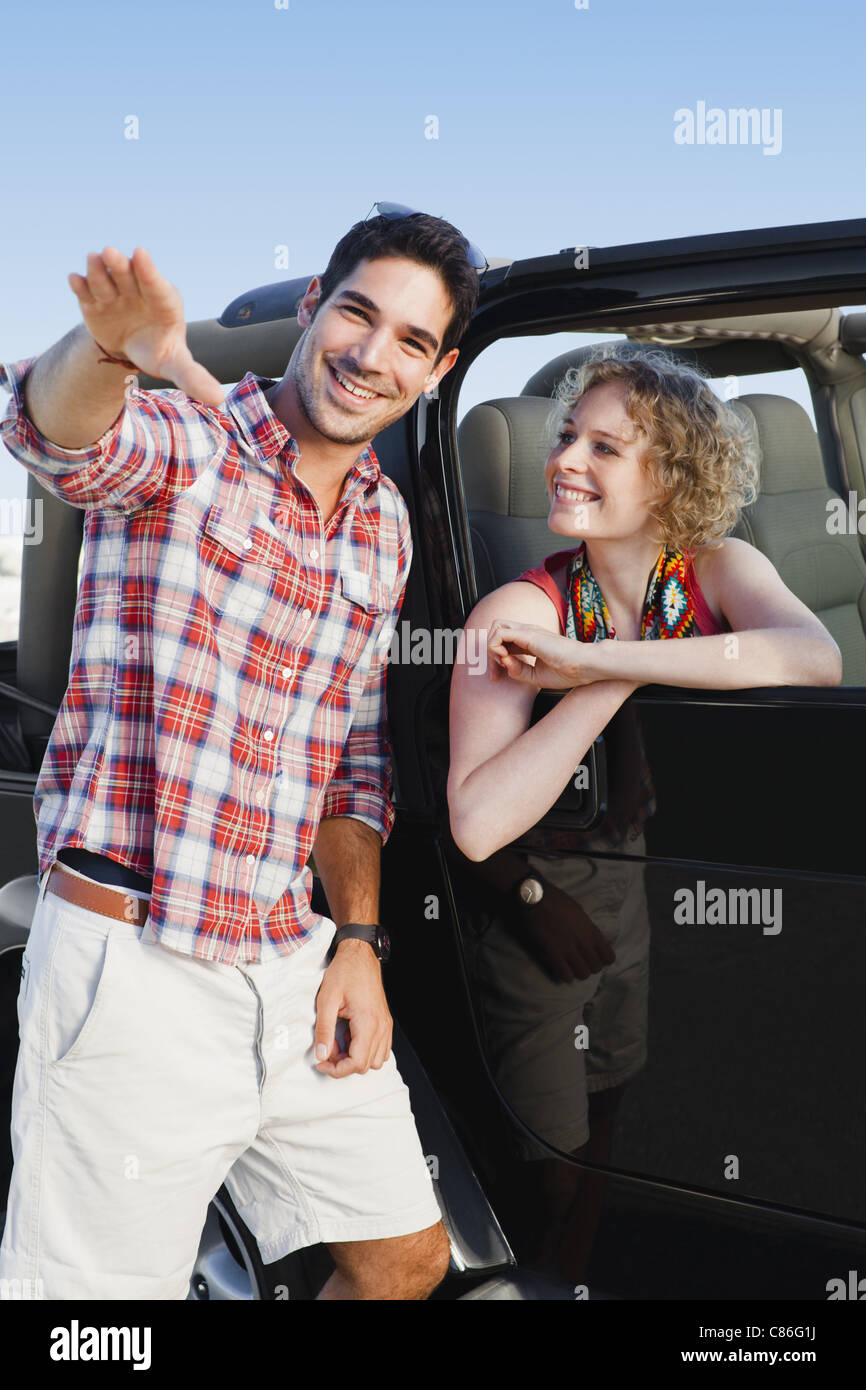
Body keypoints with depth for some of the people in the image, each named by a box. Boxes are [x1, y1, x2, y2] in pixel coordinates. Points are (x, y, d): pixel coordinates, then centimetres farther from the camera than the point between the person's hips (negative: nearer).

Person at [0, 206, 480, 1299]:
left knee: (406, 1262, 14)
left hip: (296, 966, 6)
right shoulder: (182, 440, -7)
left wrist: (358, 942, 5)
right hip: (128, 963, -6)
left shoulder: (385, 527, 11)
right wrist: (110, 344, -54)